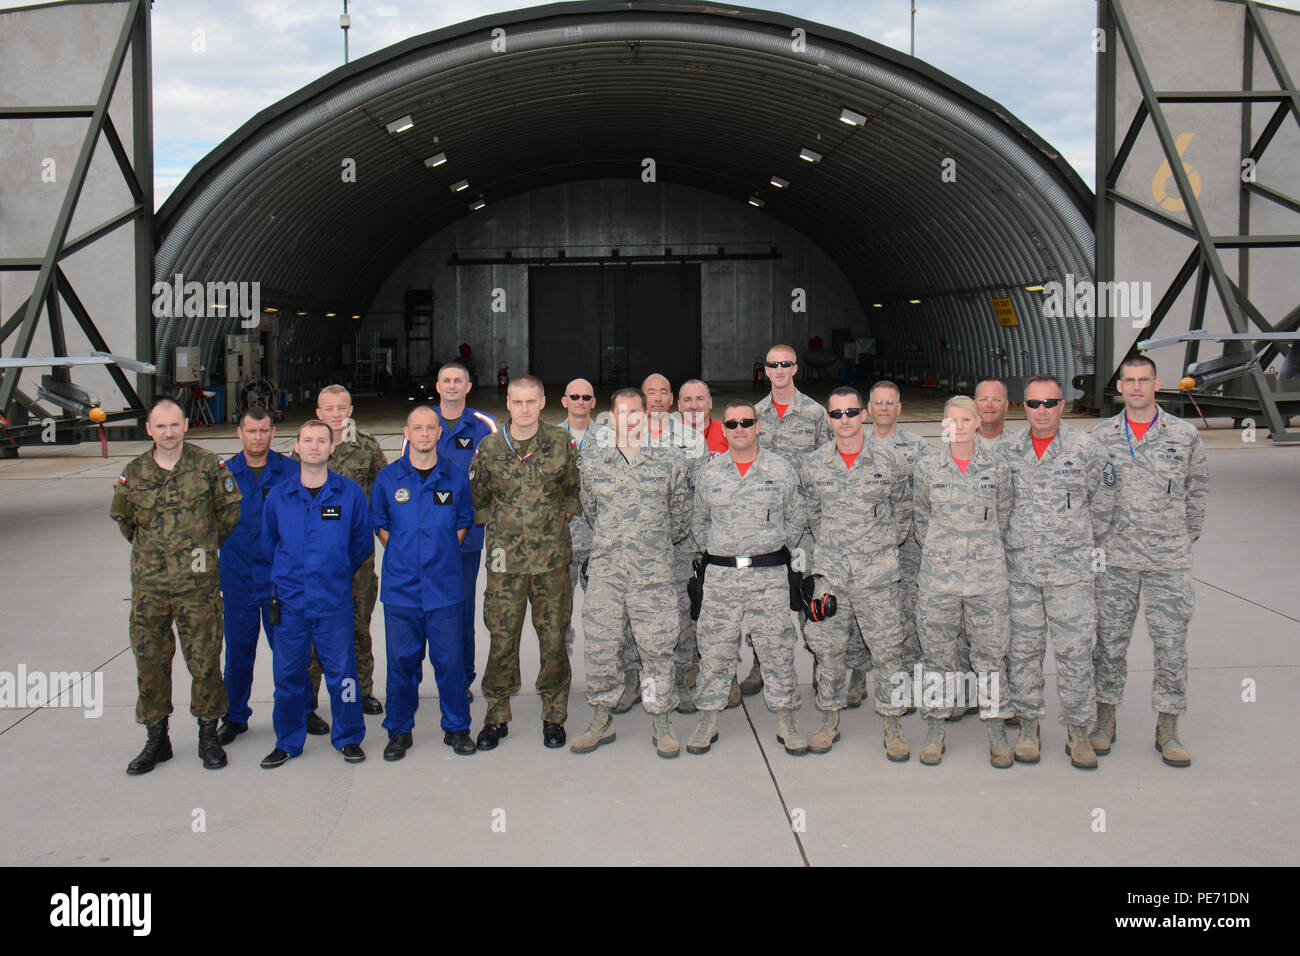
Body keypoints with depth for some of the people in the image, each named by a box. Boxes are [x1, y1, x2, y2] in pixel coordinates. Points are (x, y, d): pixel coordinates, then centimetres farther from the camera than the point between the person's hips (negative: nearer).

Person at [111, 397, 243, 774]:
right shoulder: (133, 473, 3)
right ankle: (156, 739, 19)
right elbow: (123, 520, 20)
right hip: (149, 583, 2)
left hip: (199, 583, -2)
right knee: (150, 662, 7)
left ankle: (208, 735, 18)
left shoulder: (208, 465, -2)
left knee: (204, 660, 3)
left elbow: (230, 510, 10)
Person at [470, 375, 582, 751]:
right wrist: (498, 522, 5)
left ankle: (553, 716, 20)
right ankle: (496, 716, 17)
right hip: (506, 560, 0)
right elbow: (475, 497, 13)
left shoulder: (560, 443, 1)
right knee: (502, 639, 3)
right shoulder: (490, 447, 1)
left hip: (552, 557, 0)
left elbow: (577, 488, 13)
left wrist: (563, 514, 2)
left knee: (553, 638, 5)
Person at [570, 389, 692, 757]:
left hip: (654, 573, -1)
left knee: (657, 649, 3)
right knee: (600, 647, 7)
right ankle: (602, 720, 22)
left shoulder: (669, 461, 1)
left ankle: (661, 722, 17)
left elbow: (681, 516, 11)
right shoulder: (592, 463, 5)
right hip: (605, 572, 2)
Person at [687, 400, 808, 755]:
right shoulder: (708, 473, 6)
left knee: (777, 648, 3)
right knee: (714, 649, 6)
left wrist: (779, 549, 4)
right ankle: (707, 722, 19)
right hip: (720, 574, 1)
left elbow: (797, 518, 10)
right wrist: (712, 549, 11)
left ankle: (787, 722, 16)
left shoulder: (782, 470, 1)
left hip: (769, 574, -1)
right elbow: (699, 520, 20)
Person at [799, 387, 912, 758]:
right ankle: (830, 719, 24)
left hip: (878, 570, -1)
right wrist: (830, 545, 12)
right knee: (827, 648, 8)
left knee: (888, 650, 4)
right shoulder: (812, 464, 1)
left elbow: (903, 510, 9)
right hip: (829, 570, 2)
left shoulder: (890, 460, -3)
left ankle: (893, 723, 18)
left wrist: (886, 545, 8)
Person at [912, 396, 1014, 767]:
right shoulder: (927, 466, 1)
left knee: (991, 652, 4)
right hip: (938, 573, 0)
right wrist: (938, 551, 11)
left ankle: (996, 732, 15)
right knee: (937, 653, 7)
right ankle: (935, 729, 19)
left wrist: (984, 549, 12)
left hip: (987, 572, 0)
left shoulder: (996, 465, 1)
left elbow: (1003, 515, 11)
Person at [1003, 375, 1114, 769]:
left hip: (1070, 570, -2)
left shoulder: (1085, 448, -3)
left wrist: (1079, 539, 11)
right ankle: (1028, 727, 21)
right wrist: (1018, 540, 11)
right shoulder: (1007, 451, 3)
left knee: (1076, 651, 0)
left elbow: (1102, 501, 8)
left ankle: (1078, 731, 13)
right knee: (1022, 650, 8)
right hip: (1019, 569, 2)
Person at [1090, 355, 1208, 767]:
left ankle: (1168, 729, 14)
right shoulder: (1101, 436, 3)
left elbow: (1197, 491, 11)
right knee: (1110, 641, 7)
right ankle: (1105, 720, 21)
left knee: (1172, 644, 2)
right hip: (1114, 560, 1)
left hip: (1168, 562, 0)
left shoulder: (1184, 435, 1)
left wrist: (1186, 538, 11)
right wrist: (1096, 540, 8)